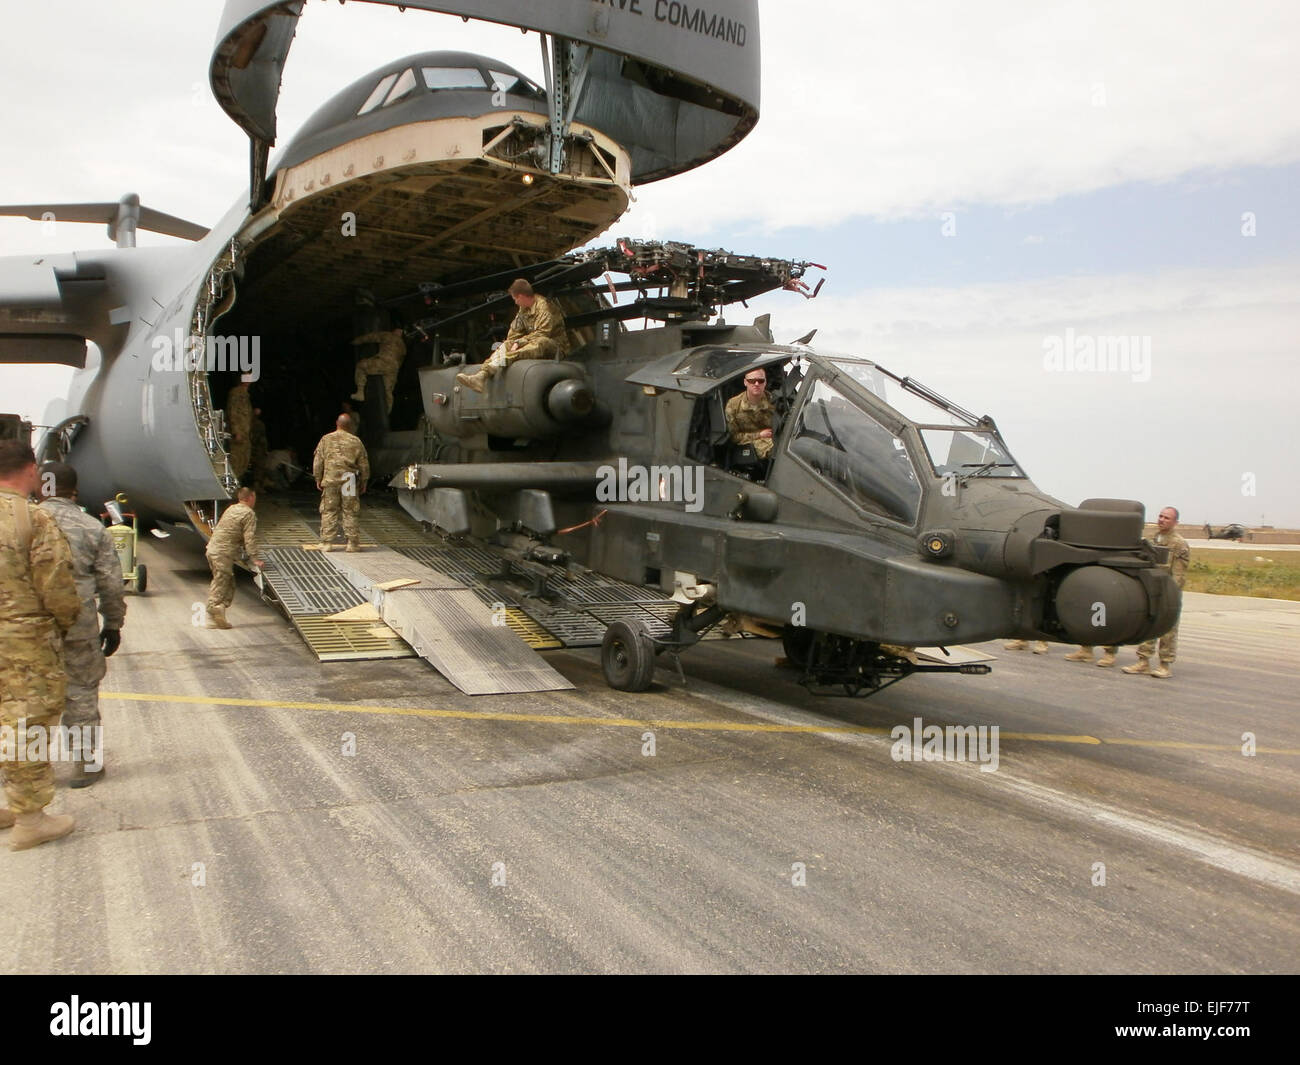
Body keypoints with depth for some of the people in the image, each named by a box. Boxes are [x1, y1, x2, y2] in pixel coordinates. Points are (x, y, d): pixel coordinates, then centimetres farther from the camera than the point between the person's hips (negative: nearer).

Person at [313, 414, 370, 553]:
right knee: (351, 512, 4)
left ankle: (327, 542, 5)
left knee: (328, 511, 6)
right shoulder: (356, 442, 2)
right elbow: (364, 464, 4)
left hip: (330, 480, 1)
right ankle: (353, 542, 5)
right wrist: (363, 482, 14)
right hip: (350, 482, 0)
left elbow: (318, 461, 4)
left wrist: (318, 478, 12)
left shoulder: (326, 439, 3)